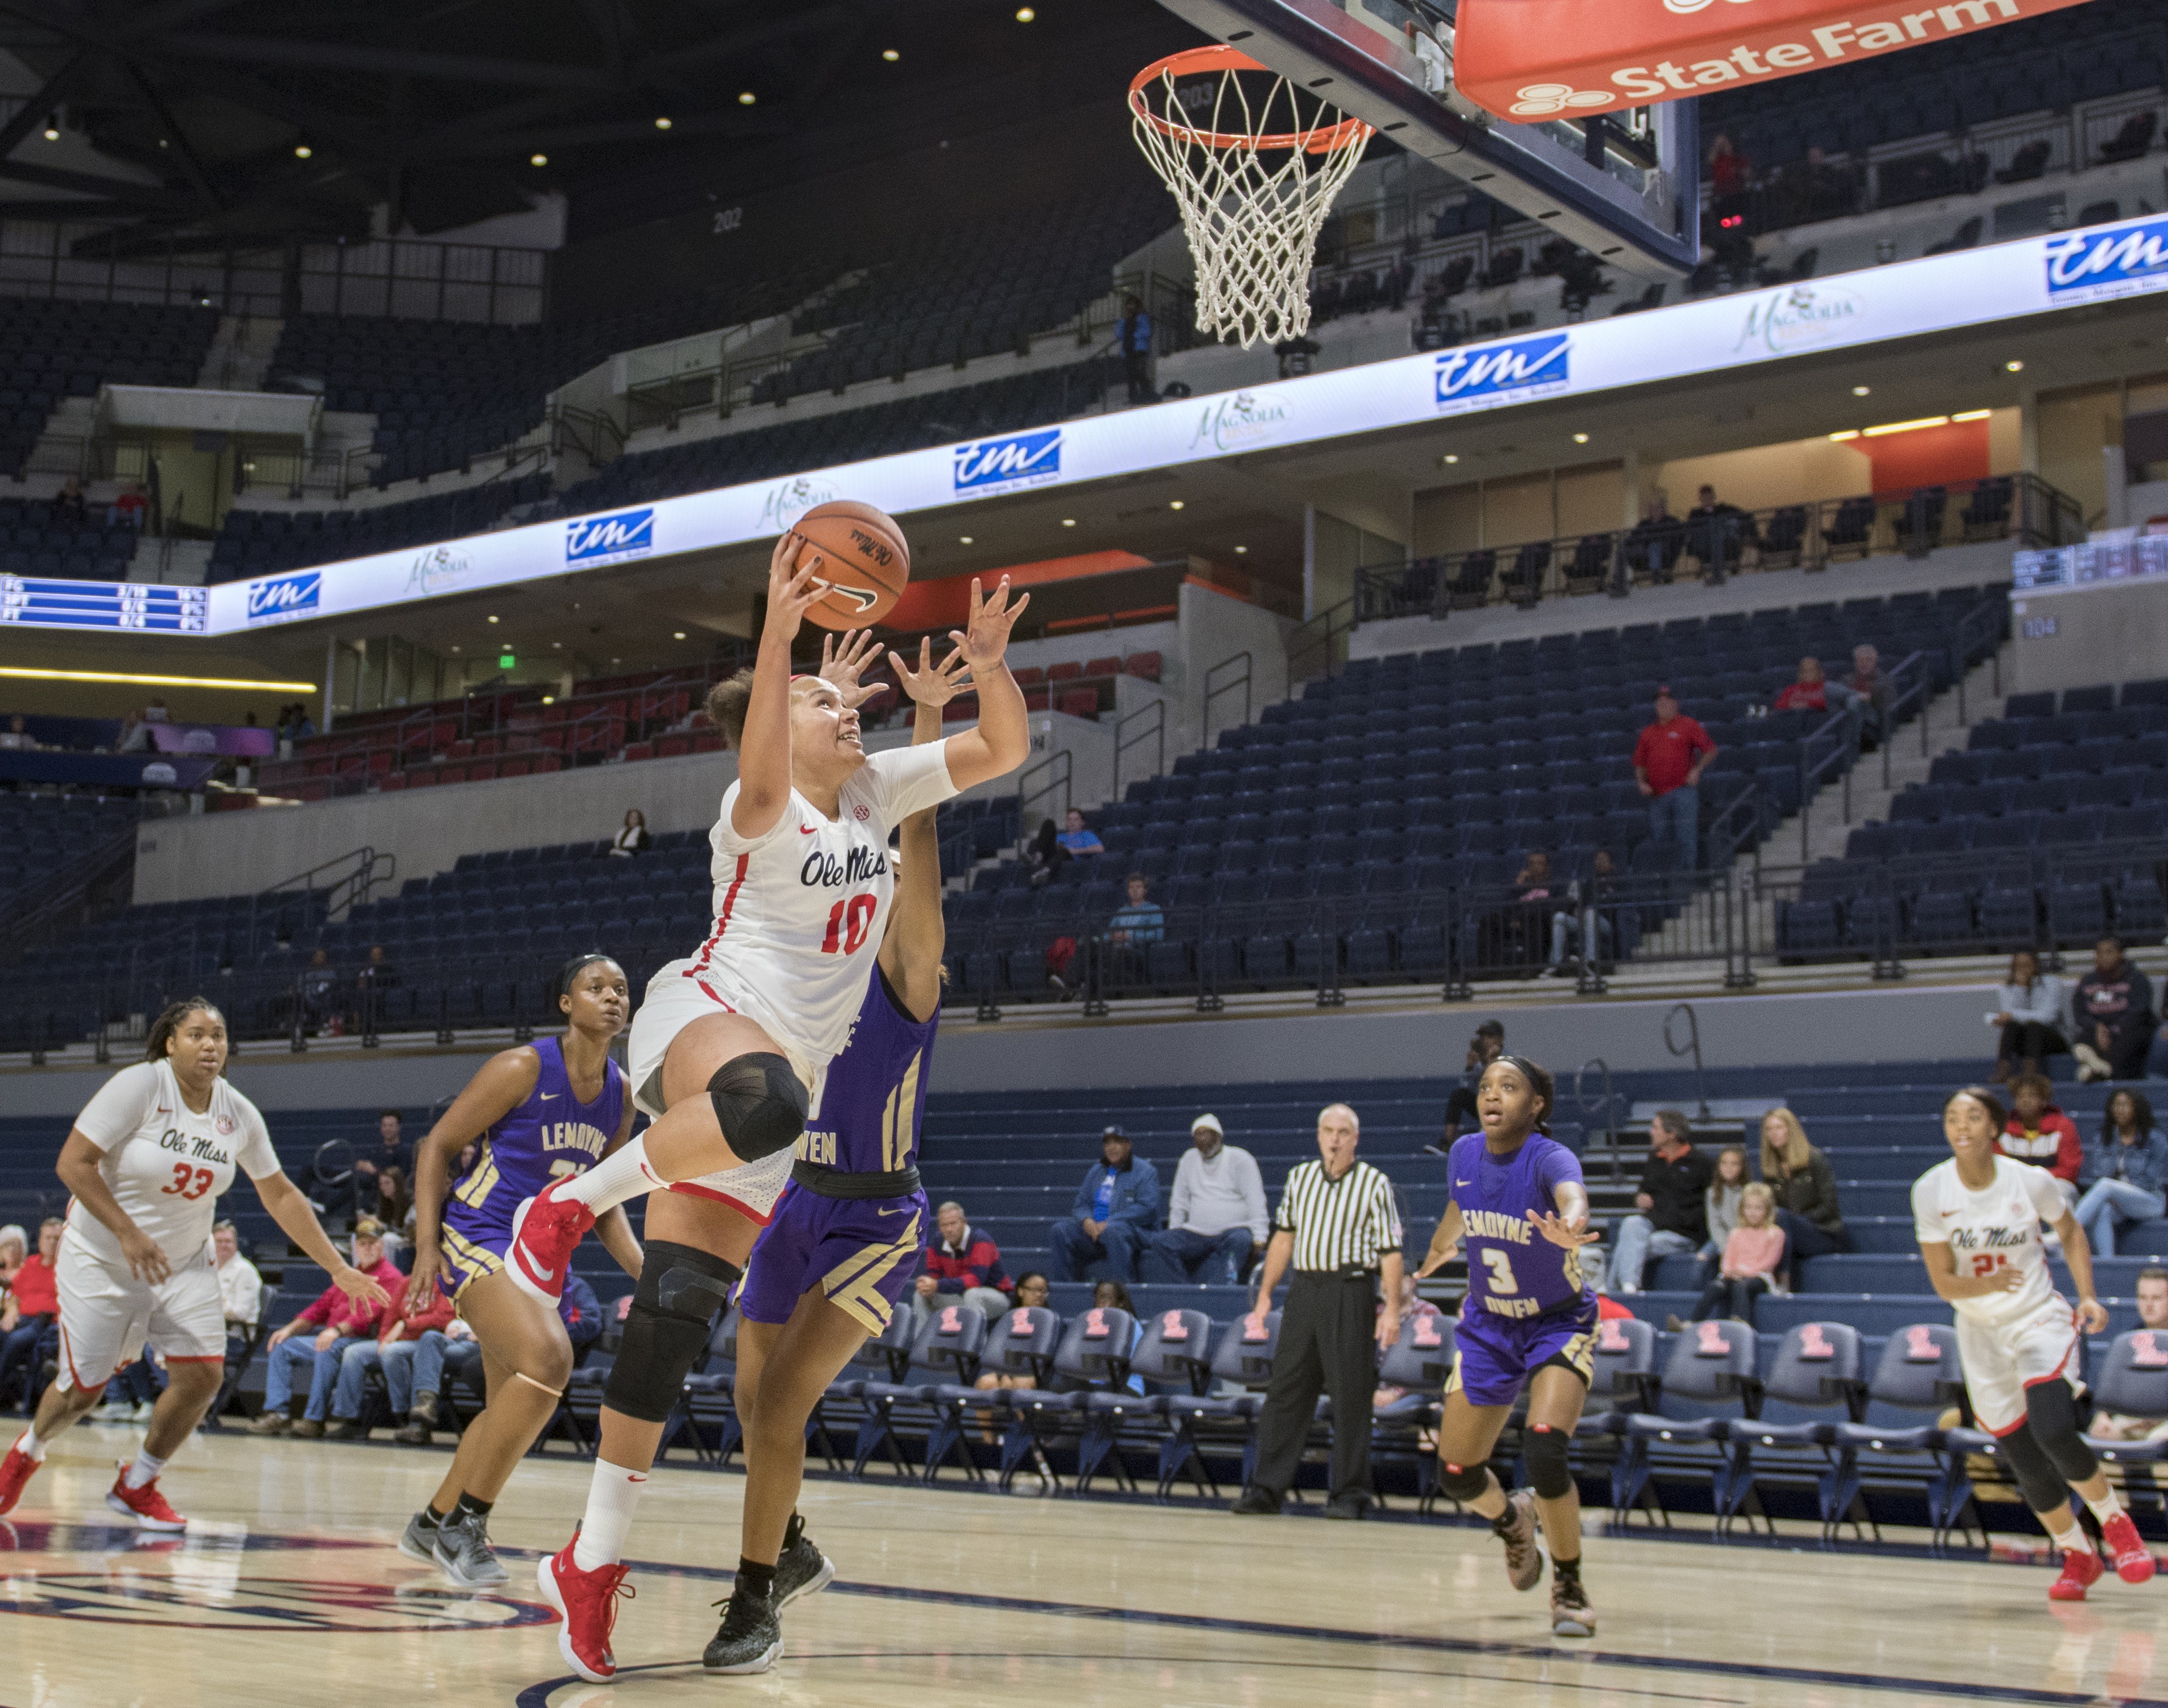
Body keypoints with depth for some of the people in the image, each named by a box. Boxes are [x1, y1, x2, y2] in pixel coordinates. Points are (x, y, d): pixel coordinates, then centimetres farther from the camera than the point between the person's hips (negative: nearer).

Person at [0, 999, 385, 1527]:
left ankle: (136, 1486, 13)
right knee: (83, 1388, 3)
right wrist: (127, 1234, -28)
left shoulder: (238, 1114, -5)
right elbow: (73, 1163, -21)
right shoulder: (140, 1086, -20)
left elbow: (280, 1195, 3)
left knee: (203, 1376, -8)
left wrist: (339, 1269, 0)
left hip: (185, 1265, 4)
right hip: (103, 1260, -4)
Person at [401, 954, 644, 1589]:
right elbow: (438, 1145, -8)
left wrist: (645, 1271, 1)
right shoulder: (522, 1068, -12)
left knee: (515, 1408, 12)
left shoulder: (620, 1093, 7)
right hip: (478, 1236, -8)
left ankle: (431, 1524, 32)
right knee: (549, 1358, -29)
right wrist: (427, 1244, -16)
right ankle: (466, 1520, -17)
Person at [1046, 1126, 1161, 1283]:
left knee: (1112, 1232, -40)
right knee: (1059, 1231, -17)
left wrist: (1109, 1223, -18)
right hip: (1093, 1228, 6)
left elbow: (1146, 1209, -11)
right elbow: (1081, 1203, 19)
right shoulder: (1096, 1171, 21)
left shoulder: (1145, 1171, 2)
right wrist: (1086, 1220, -7)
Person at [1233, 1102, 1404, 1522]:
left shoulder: (1375, 1184, 0)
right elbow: (1283, 1237, 17)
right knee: (1286, 1390, 4)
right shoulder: (1299, 1178, 13)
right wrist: (1265, 1293, 12)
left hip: (1351, 1293, -4)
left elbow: (1390, 1251, -4)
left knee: (1351, 1396, -2)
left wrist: (1392, 1308, -11)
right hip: (1304, 1288, 4)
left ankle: (1349, 1494, 6)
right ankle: (1266, 1487, 8)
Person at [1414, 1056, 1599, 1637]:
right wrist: (1435, 1252, 33)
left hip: (1559, 1325, -5)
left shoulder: (1550, 1159, -25)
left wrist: (1569, 1229, -73)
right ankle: (1511, 1521, 41)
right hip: (1487, 1327, 5)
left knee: (1543, 1451, -26)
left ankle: (1570, 1590, -4)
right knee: (1456, 1474, 4)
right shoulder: (1465, 1154, -9)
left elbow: (1573, 1199, -50)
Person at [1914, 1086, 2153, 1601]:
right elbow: (1944, 1283, -10)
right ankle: (2078, 1558, 27)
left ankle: (2117, 1525, 4)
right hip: (1980, 1332, 2)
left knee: (2054, 1432, -23)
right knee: (2026, 1461, 4)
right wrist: (1989, 1283, -30)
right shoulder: (1930, 1191, -12)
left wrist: (2088, 1297, -3)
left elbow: (2070, 1231, 7)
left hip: (2040, 1319, -2)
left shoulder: (2030, 1181, -14)